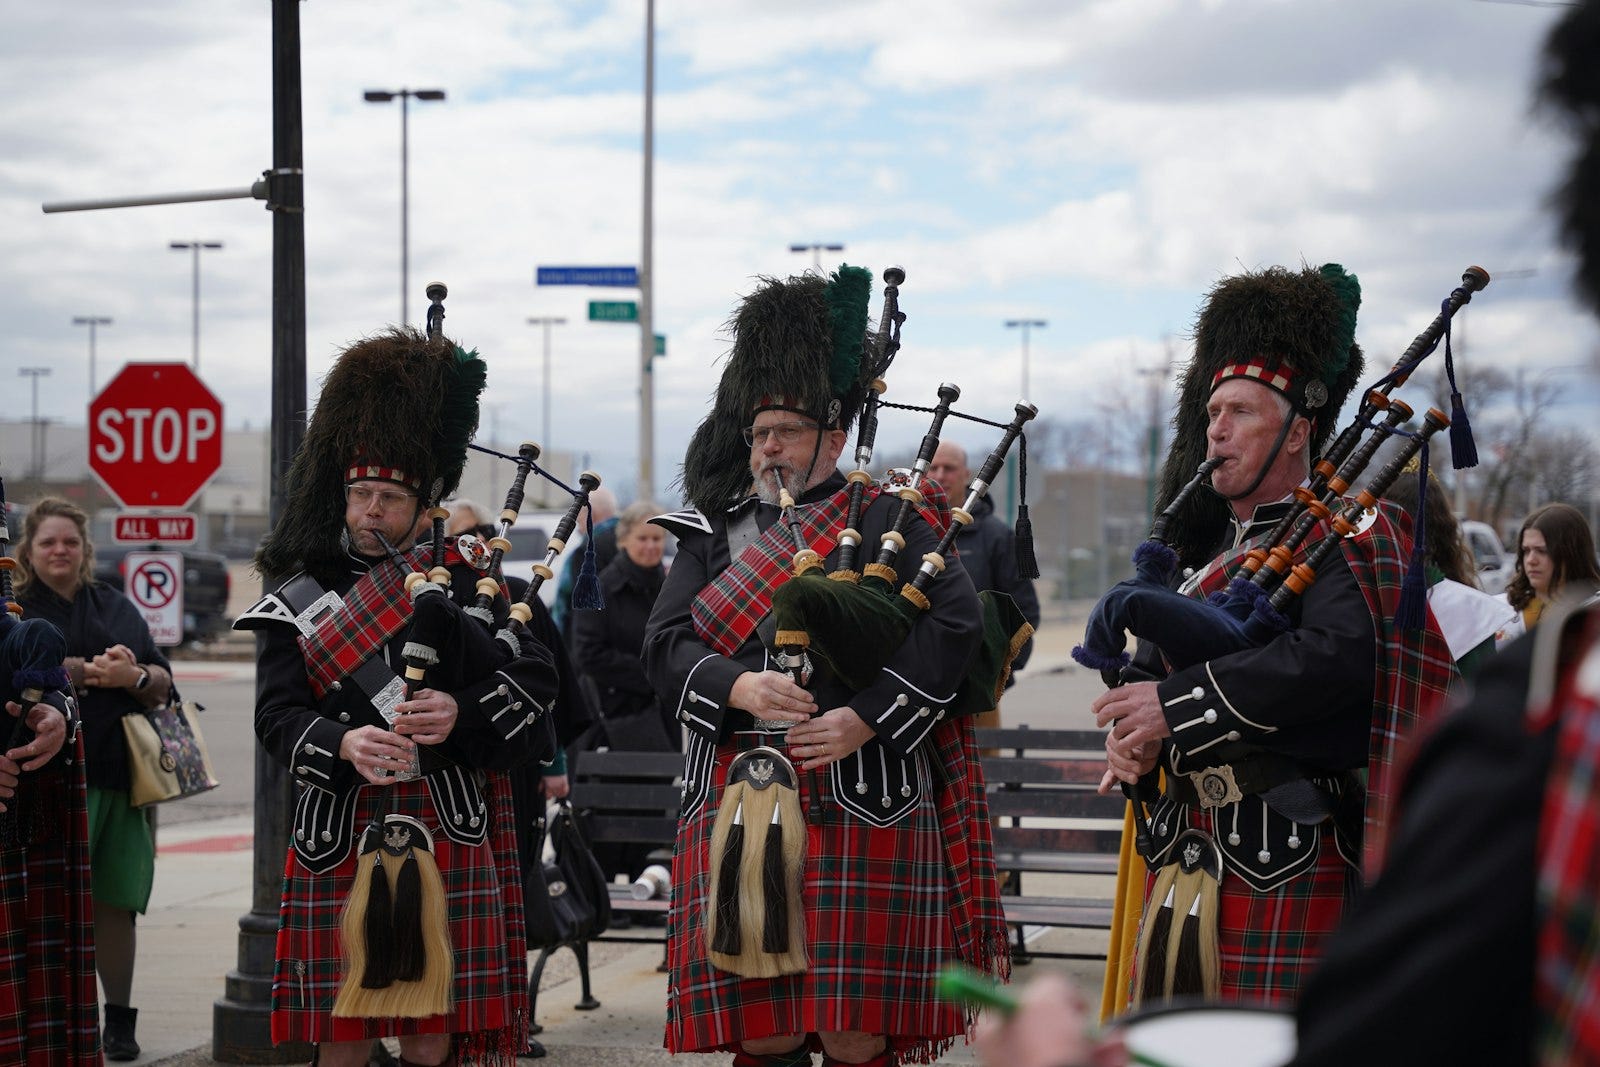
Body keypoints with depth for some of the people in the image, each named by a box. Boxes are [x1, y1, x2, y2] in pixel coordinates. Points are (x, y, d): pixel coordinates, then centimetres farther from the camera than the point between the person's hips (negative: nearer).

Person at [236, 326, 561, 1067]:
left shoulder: (464, 581, 8)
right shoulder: (299, 601, 7)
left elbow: (535, 676, -2)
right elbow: (276, 714, -4)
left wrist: (462, 712, -20)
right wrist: (342, 743, -24)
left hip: (448, 835, 0)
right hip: (340, 832, 0)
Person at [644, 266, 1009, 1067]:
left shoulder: (887, 519, 6)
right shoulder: (713, 534, 17)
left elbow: (953, 622, -6)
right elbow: (665, 647, 6)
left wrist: (865, 717, -16)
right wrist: (738, 687, -15)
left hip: (861, 806, -3)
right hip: (738, 809, 3)